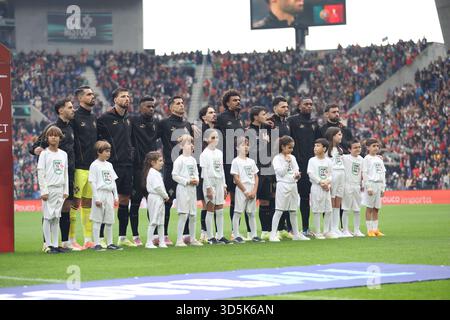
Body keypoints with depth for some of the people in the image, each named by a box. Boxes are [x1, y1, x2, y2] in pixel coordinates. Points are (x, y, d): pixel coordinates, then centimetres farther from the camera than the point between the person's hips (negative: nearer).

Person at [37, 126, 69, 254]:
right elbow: (40, 173, -7)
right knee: (48, 217, -4)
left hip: (60, 189, 5)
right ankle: (48, 245, -2)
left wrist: (66, 190, 11)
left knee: (56, 218, 7)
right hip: (49, 189, -5)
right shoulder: (44, 153, -3)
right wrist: (43, 190, -14)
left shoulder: (63, 154, 12)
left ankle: (55, 245, 9)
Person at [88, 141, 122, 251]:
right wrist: (96, 198, -15)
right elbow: (93, 182, -10)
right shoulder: (95, 165, -6)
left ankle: (109, 243, 16)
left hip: (109, 194, 7)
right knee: (97, 220, -3)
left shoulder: (109, 165, 14)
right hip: (100, 193, -7)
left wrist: (116, 196, 12)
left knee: (109, 221, 9)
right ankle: (96, 244, -1)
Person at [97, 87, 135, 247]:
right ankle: (100, 238, -3)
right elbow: (99, 139, -9)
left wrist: (130, 154, 14)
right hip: (112, 165, -7)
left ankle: (122, 237, 16)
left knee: (125, 200, 10)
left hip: (127, 165, 7)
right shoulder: (105, 118, -7)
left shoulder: (128, 119, 15)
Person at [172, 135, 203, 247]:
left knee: (193, 215, 10)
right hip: (183, 188, -7)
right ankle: (179, 240, -8)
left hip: (192, 189, 7)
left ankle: (192, 239, 20)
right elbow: (175, 175, -12)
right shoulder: (179, 160, -9)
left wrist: (196, 180, 0)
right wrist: (187, 181, -16)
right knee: (183, 215, -11)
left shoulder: (193, 160, 13)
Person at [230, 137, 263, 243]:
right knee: (238, 212, -5)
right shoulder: (236, 161, -5)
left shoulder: (251, 161, 13)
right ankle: (236, 235, -4)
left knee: (252, 213, 9)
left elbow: (256, 177, 13)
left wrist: (254, 191, -1)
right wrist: (245, 191, -11)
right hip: (241, 189, -6)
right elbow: (236, 179, -9)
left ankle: (254, 235, 12)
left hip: (252, 190, 6)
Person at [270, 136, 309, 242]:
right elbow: (281, 172, -13)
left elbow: (296, 170, 10)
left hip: (293, 184, 6)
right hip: (283, 185, -6)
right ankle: (273, 234, -9)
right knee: (279, 211, -8)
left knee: (293, 211, 12)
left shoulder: (292, 158, 13)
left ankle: (296, 234, 18)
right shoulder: (277, 158, -5)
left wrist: (297, 175, -11)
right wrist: (287, 162, -13)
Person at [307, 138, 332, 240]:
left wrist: (327, 182, -13)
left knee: (328, 210, 5)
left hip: (326, 187, 4)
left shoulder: (328, 161, 7)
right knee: (317, 210, -2)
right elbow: (311, 174, -10)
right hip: (316, 187, -4)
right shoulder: (312, 160, -2)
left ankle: (326, 231, 14)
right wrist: (321, 182, -16)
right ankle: (317, 232, 3)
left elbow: (330, 174, 6)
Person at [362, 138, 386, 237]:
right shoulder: (367, 159, -3)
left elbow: (383, 174, 17)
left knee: (376, 209, 8)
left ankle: (375, 229, 11)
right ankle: (369, 230, -2)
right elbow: (365, 174, -8)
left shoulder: (379, 159, 16)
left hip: (379, 184, 6)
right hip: (371, 184, -6)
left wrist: (383, 188, 12)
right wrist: (368, 187, -16)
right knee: (369, 208, -3)